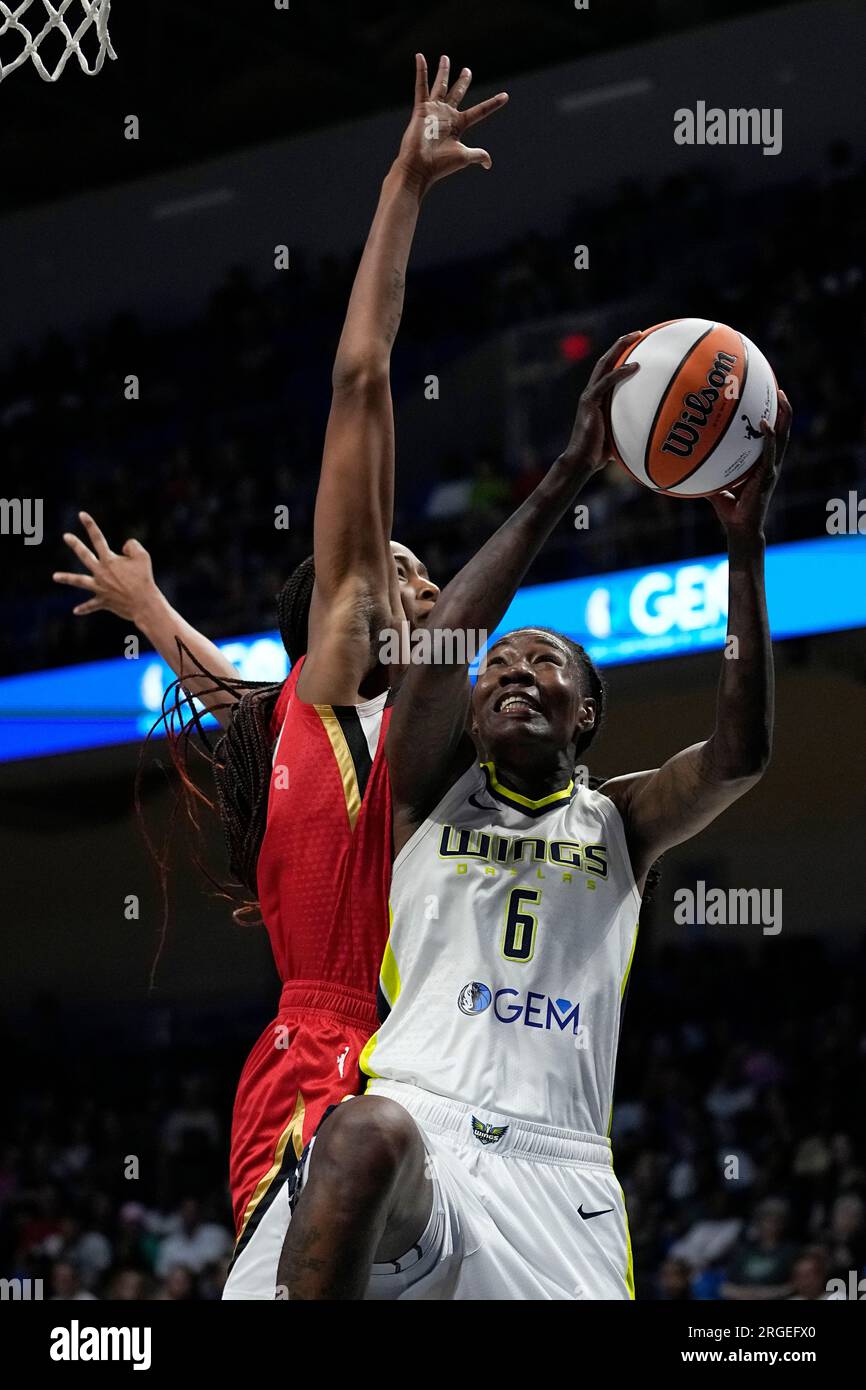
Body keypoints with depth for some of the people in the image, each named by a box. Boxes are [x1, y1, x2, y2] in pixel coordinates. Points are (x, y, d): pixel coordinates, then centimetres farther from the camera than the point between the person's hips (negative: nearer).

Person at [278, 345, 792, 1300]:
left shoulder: (617, 823, 22)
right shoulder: (432, 792, 18)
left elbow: (739, 754, 2)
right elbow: (444, 641, -1)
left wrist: (744, 539, -4)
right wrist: (568, 476, -6)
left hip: (558, 1162, 3)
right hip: (418, 1117, -2)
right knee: (370, 1135, -38)